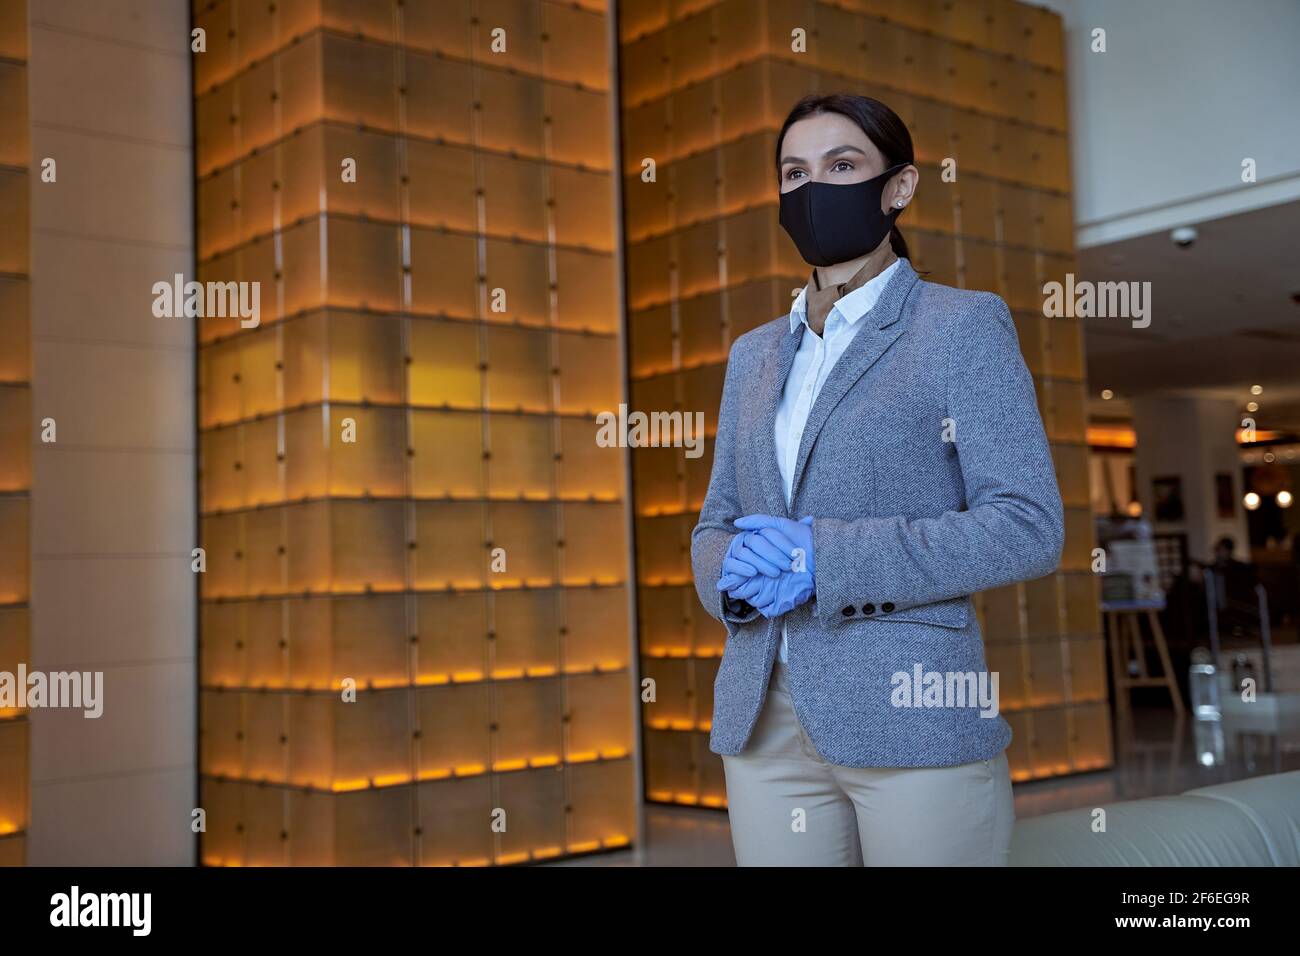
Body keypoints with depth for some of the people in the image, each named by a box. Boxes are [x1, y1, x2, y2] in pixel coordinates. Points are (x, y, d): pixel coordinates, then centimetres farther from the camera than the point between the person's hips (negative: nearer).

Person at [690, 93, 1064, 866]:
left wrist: (825, 558, -17)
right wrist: (736, 573, -8)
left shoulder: (964, 324, 0)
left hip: (912, 719, -4)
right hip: (763, 724, 5)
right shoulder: (755, 355, 16)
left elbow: (1028, 528, -9)